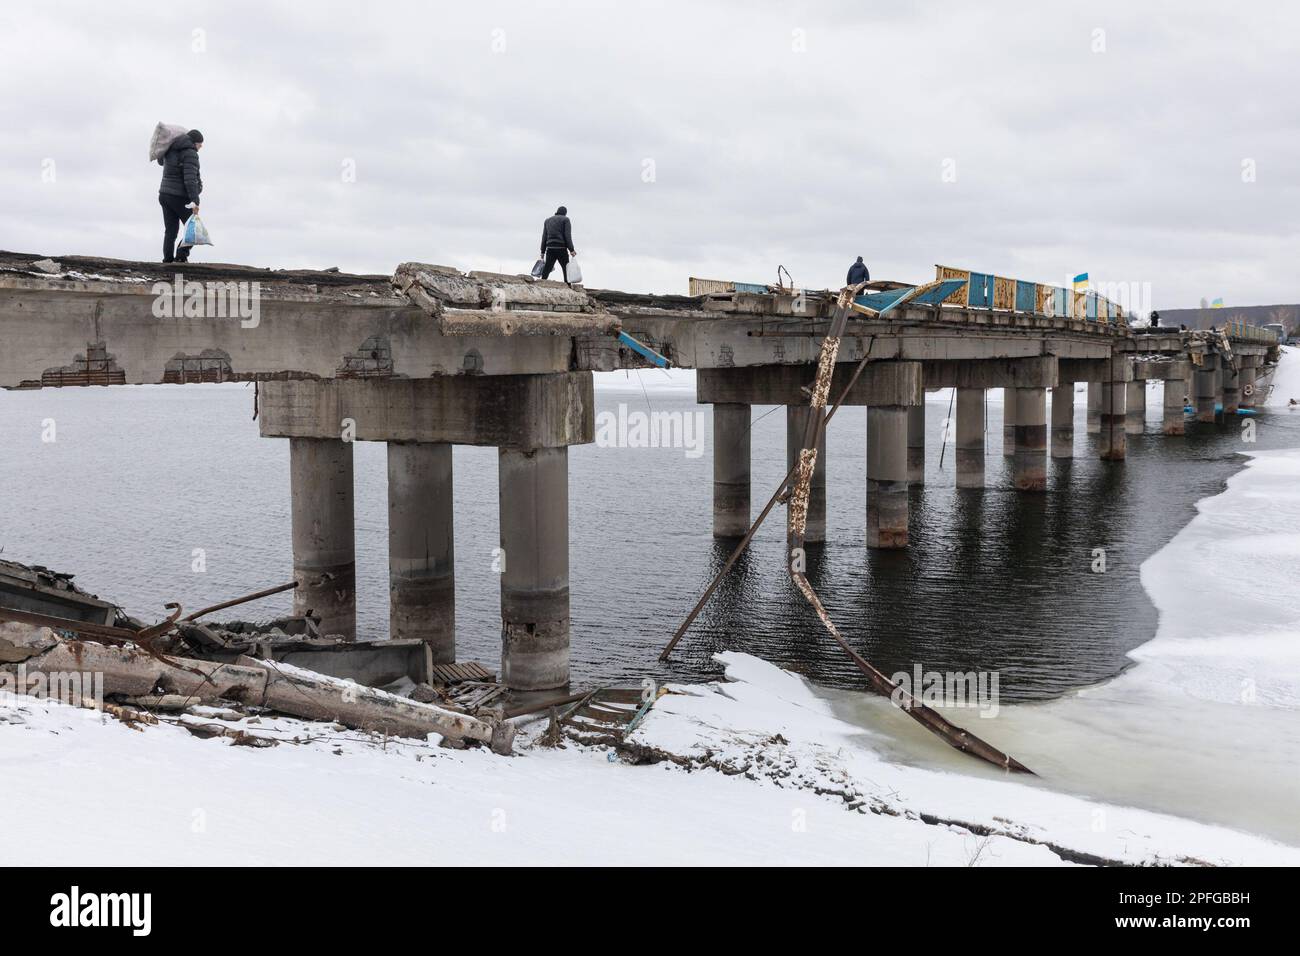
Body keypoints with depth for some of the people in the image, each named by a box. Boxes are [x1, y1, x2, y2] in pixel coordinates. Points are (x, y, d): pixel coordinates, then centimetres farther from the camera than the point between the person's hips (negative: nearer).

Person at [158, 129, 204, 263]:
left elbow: (161, 161, 35)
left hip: (164, 194, 8)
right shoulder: (190, 154, -13)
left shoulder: (171, 151, 11)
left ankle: (168, 260, 2)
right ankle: (181, 256, -11)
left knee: (170, 231, 8)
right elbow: (190, 179, -23)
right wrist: (195, 201, -27)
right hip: (179, 197, -8)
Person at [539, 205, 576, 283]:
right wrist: (571, 250, -10)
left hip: (550, 248, 4)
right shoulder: (565, 219, 3)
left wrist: (543, 252, 14)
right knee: (566, 271, 1)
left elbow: (544, 237, 14)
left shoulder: (547, 221, 18)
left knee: (546, 271, 1)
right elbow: (568, 235, -7)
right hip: (561, 249, -4)